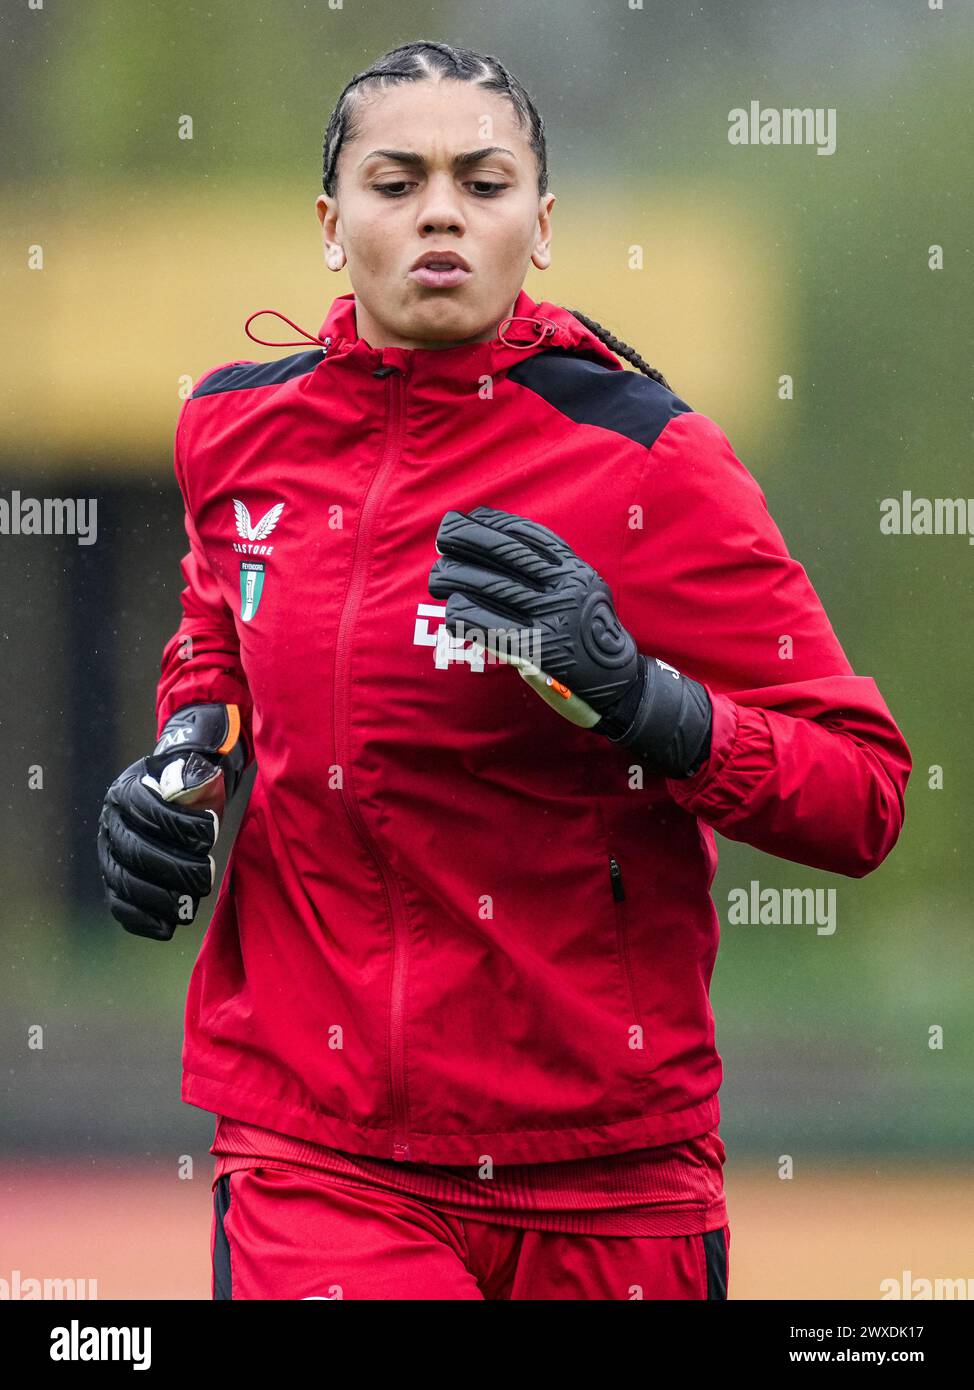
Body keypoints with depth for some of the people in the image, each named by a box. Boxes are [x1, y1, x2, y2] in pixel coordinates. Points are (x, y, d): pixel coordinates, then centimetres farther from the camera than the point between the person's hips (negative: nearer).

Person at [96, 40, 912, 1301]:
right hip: (310, 1141, 2)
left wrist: (631, 693, -24)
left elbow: (864, 796, -9)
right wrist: (189, 759, 7)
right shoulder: (238, 428, 5)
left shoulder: (644, 463, -9)